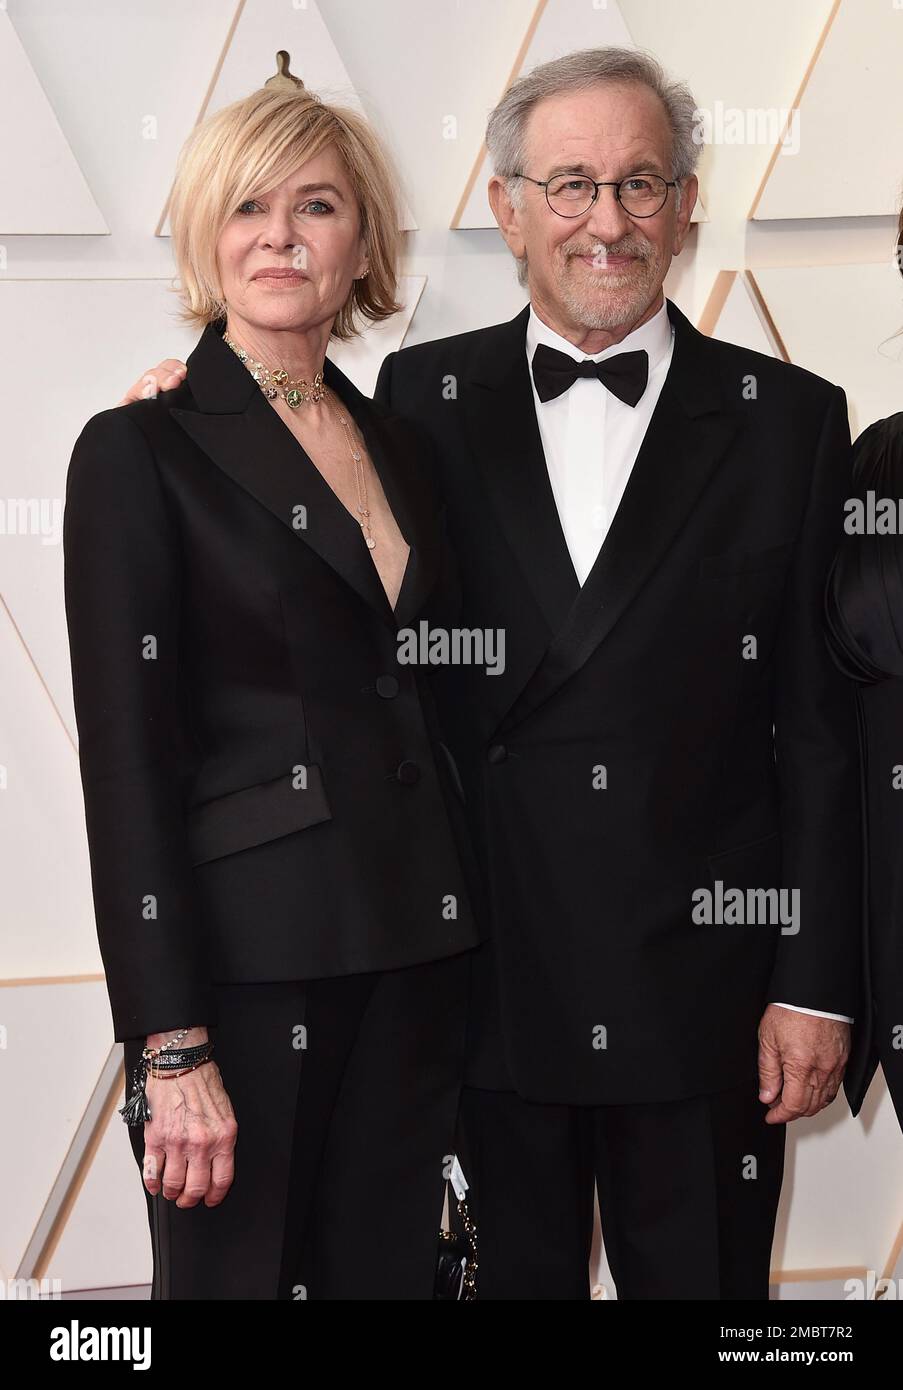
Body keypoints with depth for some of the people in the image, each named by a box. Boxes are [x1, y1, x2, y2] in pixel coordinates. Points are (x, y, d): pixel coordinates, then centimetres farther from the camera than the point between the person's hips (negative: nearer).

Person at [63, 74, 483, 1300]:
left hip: (416, 959, 6)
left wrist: (456, 954, 9)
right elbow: (127, 755, -11)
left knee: (392, 1267, 12)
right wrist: (172, 1048, -15)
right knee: (239, 1265, 5)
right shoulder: (142, 449, -6)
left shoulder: (405, 450, 11)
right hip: (248, 958, -5)